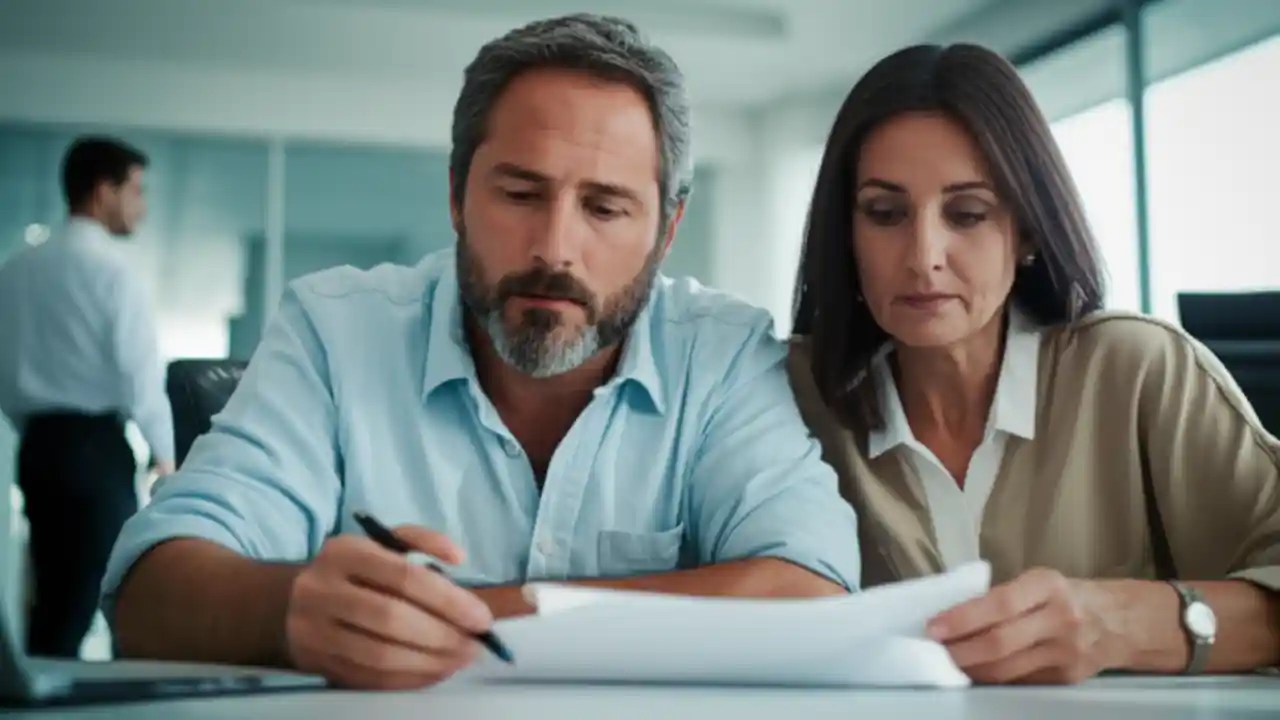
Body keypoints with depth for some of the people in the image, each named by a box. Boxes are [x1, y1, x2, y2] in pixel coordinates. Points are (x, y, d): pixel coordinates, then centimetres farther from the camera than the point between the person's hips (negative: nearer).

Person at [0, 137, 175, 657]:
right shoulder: (111, 268, -11)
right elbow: (139, 370, -14)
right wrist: (165, 454, -3)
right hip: (96, 445, -6)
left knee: (52, 594, 13)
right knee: (103, 593, 0)